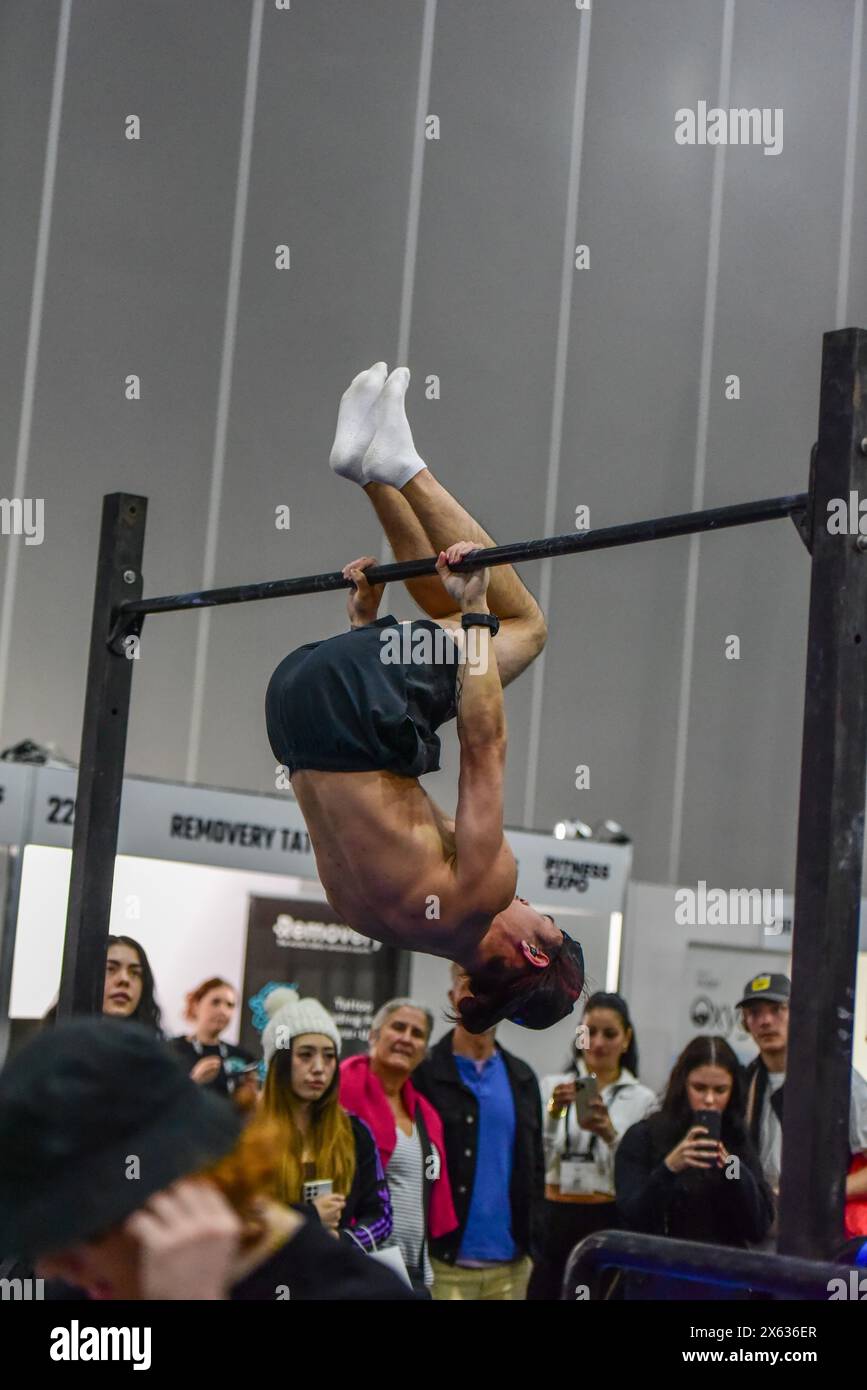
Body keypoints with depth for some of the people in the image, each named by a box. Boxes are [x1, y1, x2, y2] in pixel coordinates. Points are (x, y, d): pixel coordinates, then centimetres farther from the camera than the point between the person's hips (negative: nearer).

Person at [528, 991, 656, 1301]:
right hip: (553, 1221, 1)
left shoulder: (641, 1099, 4)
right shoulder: (552, 1086, 6)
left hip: (608, 1224, -1)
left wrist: (610, 1134, -18)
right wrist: (553, 1112, -17)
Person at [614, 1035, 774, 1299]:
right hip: (659, 1282, -3)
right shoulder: (643, 1137, -2)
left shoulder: (738, 1142, 6)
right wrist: (669, 1167, -24)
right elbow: (633, 1219, -11)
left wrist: (735, 1170, -16)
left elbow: (760, 1228, -1)